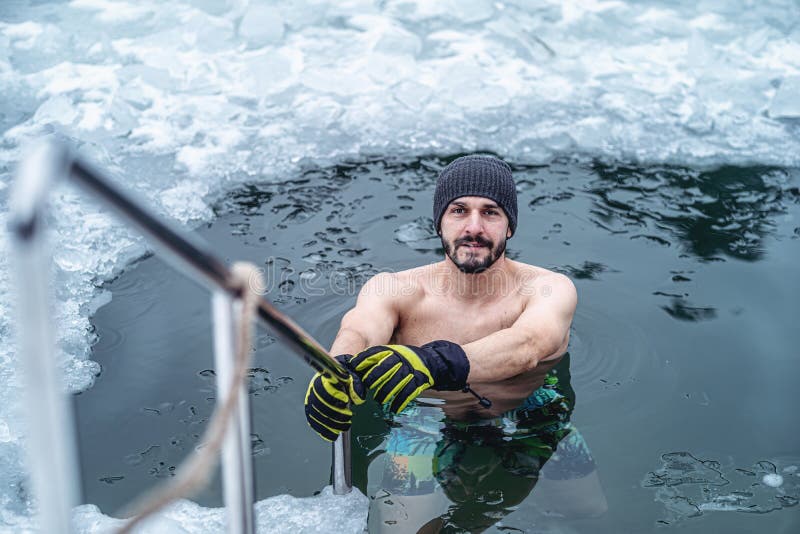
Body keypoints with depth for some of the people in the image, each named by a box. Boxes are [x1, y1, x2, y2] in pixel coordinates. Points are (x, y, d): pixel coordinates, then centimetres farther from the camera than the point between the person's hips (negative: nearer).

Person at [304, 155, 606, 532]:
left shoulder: (549, 289, -12)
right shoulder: (395, 289, -9)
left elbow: (530, 345, -35)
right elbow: (359, 332, -30)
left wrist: (433, 363, -54)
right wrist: (338, 372, -56)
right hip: (427, 432, -1)